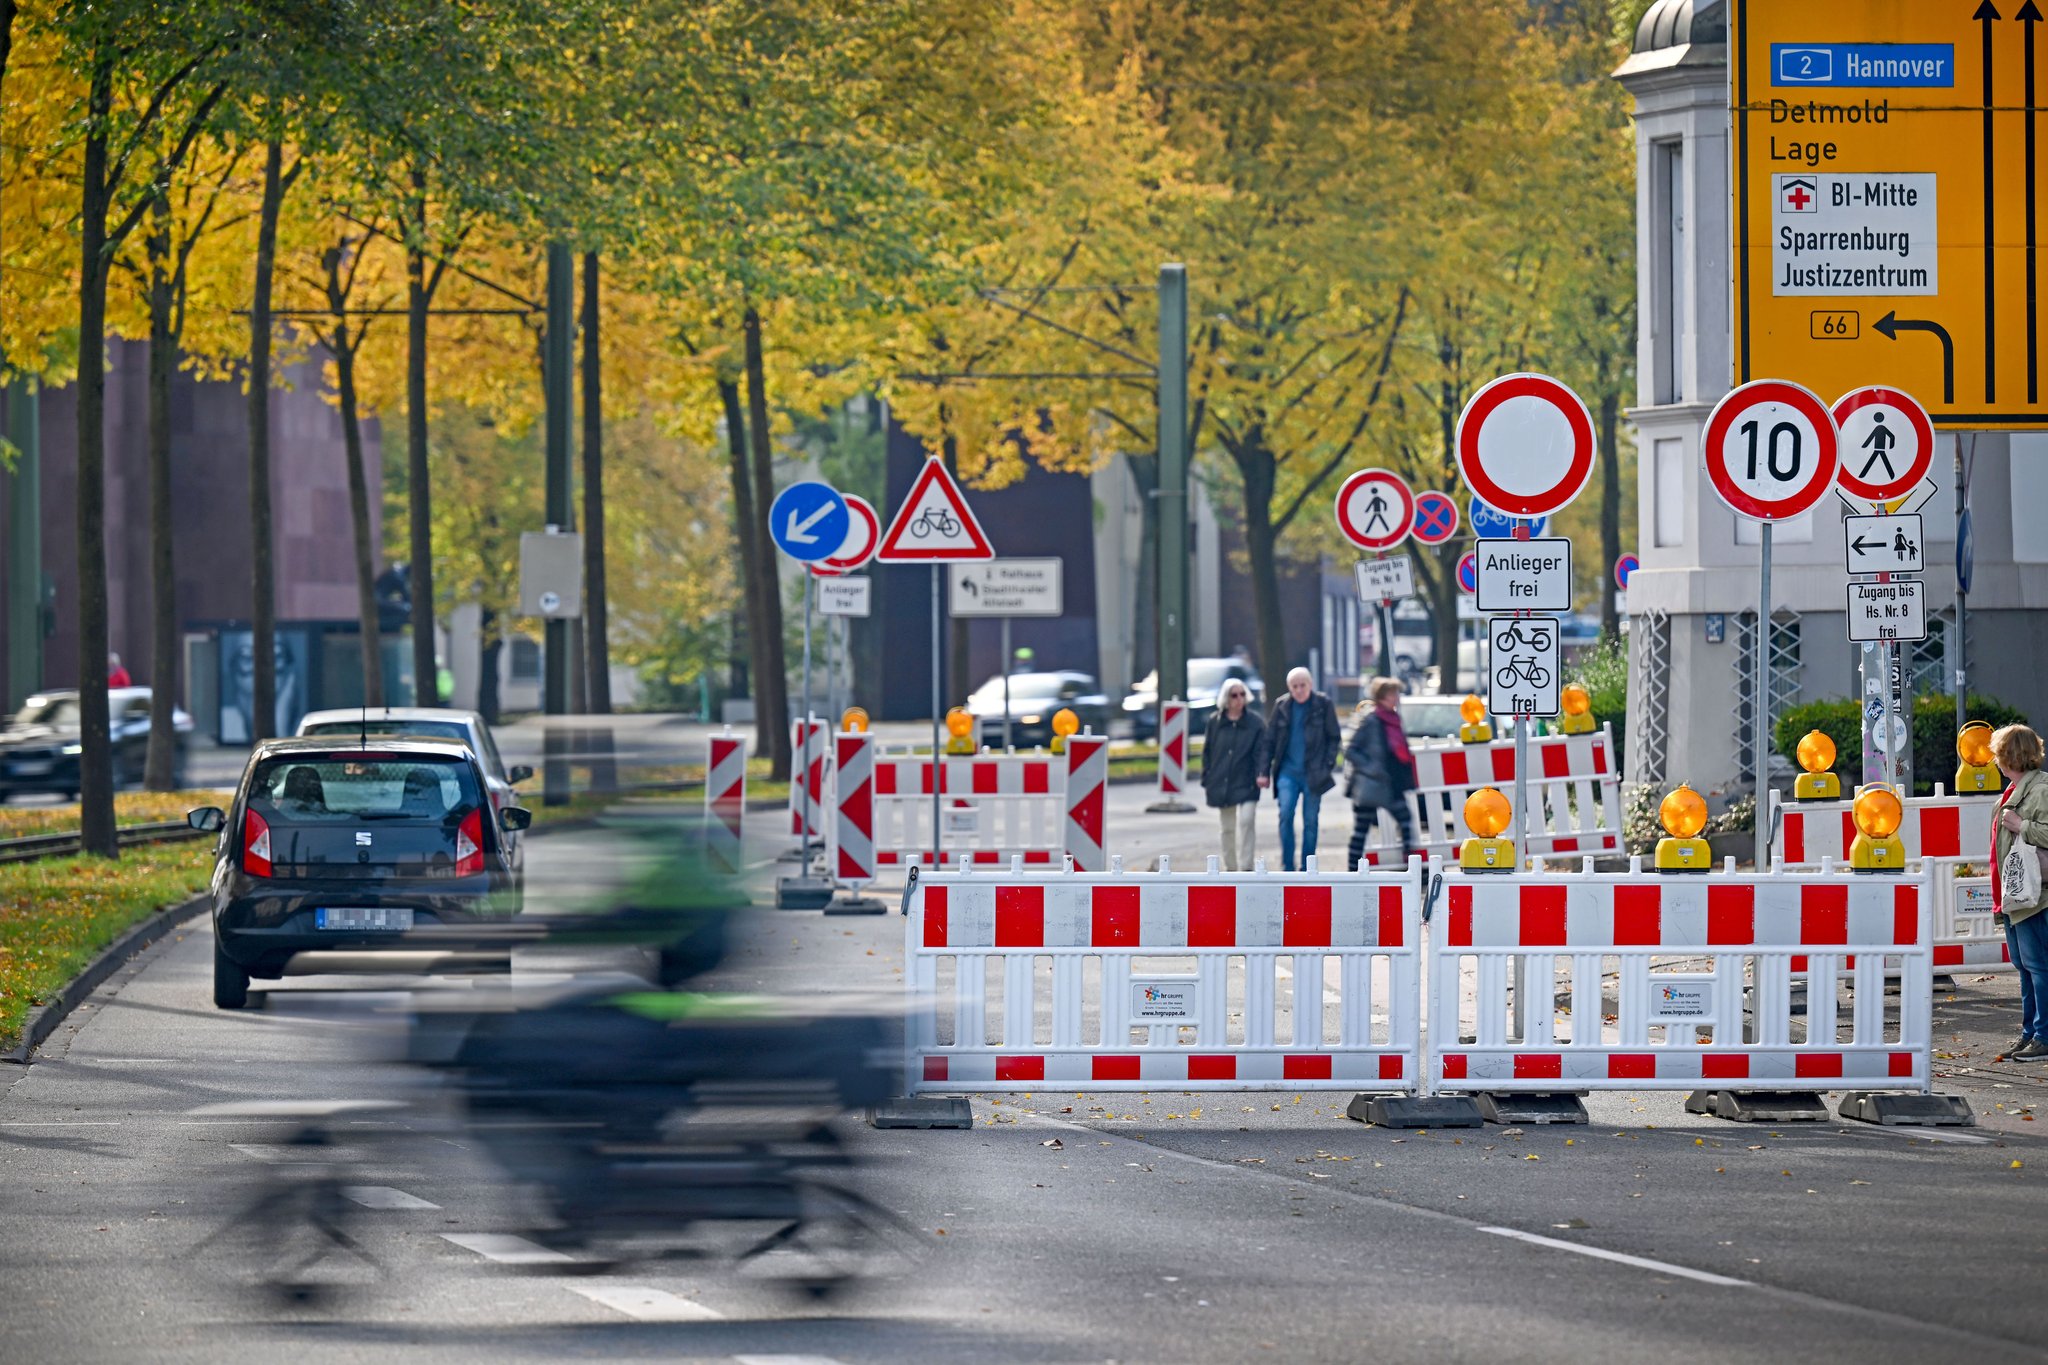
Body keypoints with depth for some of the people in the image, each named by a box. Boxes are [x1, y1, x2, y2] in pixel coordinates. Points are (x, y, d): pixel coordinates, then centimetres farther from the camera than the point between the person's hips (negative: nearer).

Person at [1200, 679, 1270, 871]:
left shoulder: (1255, 722, -3)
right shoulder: (1215, 722, 5)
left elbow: (1262, 750, -7)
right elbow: (1207, 752, 10)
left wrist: (1262, 773, -23)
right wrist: (1206, 781, 8)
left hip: (1245, 784, -3)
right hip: (1221, 784, 3)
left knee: (1246, 821, -17)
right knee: (1228, 828, 11)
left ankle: (1245, 868, -15)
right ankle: (1230, 868, 22)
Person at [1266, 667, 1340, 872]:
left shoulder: (1323, 704, 0)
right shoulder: (1282, 706, 5)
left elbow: (1334, 738, 4)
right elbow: (1270, 740, 9)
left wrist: (1328, 765, -6)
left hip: (1313, 774, -1)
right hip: (1288, 772, 1)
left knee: (1311, 822, 4)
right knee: (1285, 815, -14)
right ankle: (1287, 866, -8)